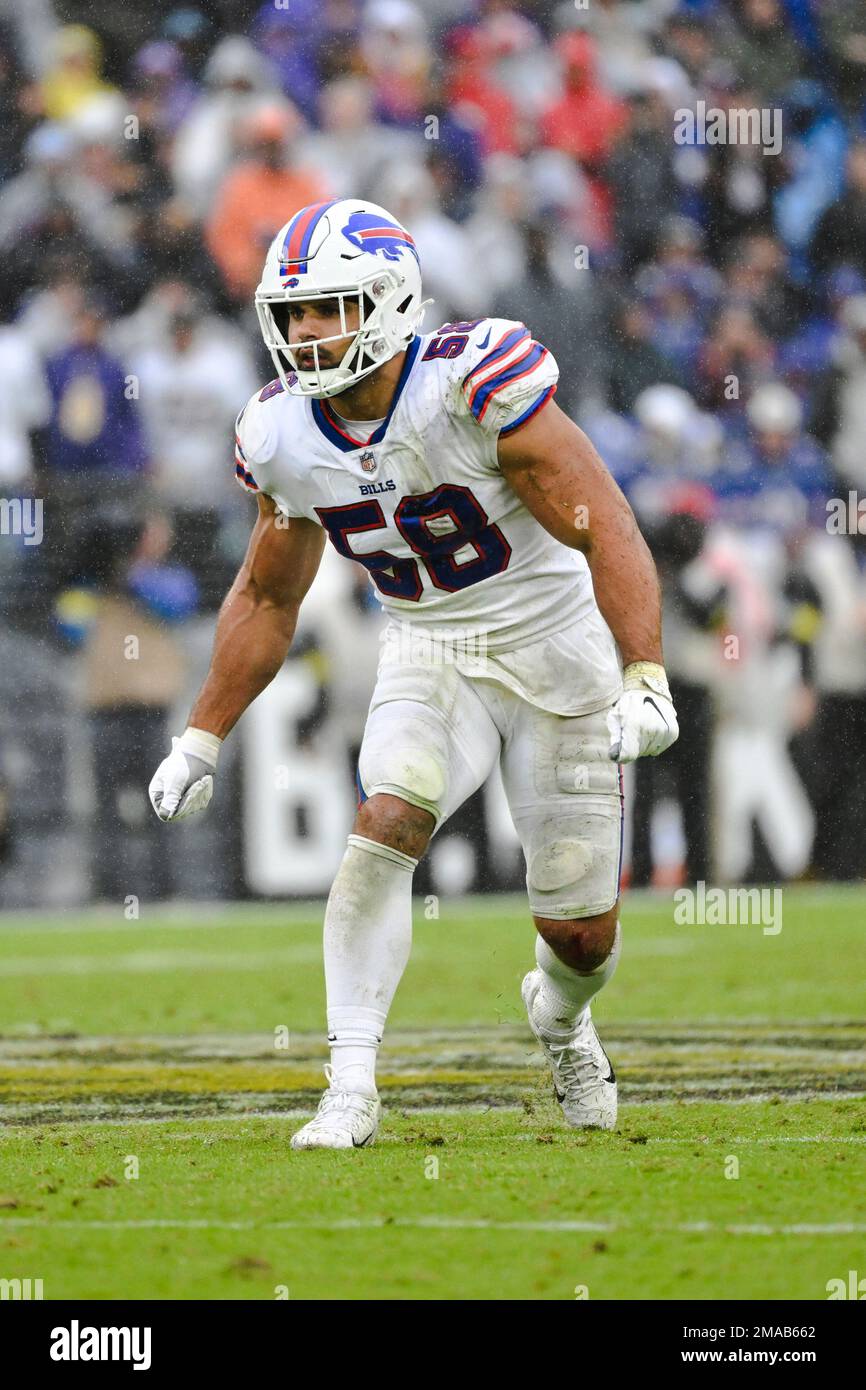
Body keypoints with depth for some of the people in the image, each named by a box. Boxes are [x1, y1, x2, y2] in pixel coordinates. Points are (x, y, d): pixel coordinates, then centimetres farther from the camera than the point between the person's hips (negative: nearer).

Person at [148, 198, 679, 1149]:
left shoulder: (475, 385, -25)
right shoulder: (284, 436, -7)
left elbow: (607, 533, -25)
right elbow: (267, 598, 10)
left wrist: (646, 680, -35)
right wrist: (201, 741, 11)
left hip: (555, 650, -3)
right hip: (428, 655, 3)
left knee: (581, 933, 2)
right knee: (388, 823, -26)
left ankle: (559, 1015, 39)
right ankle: (350, 1085, -23)